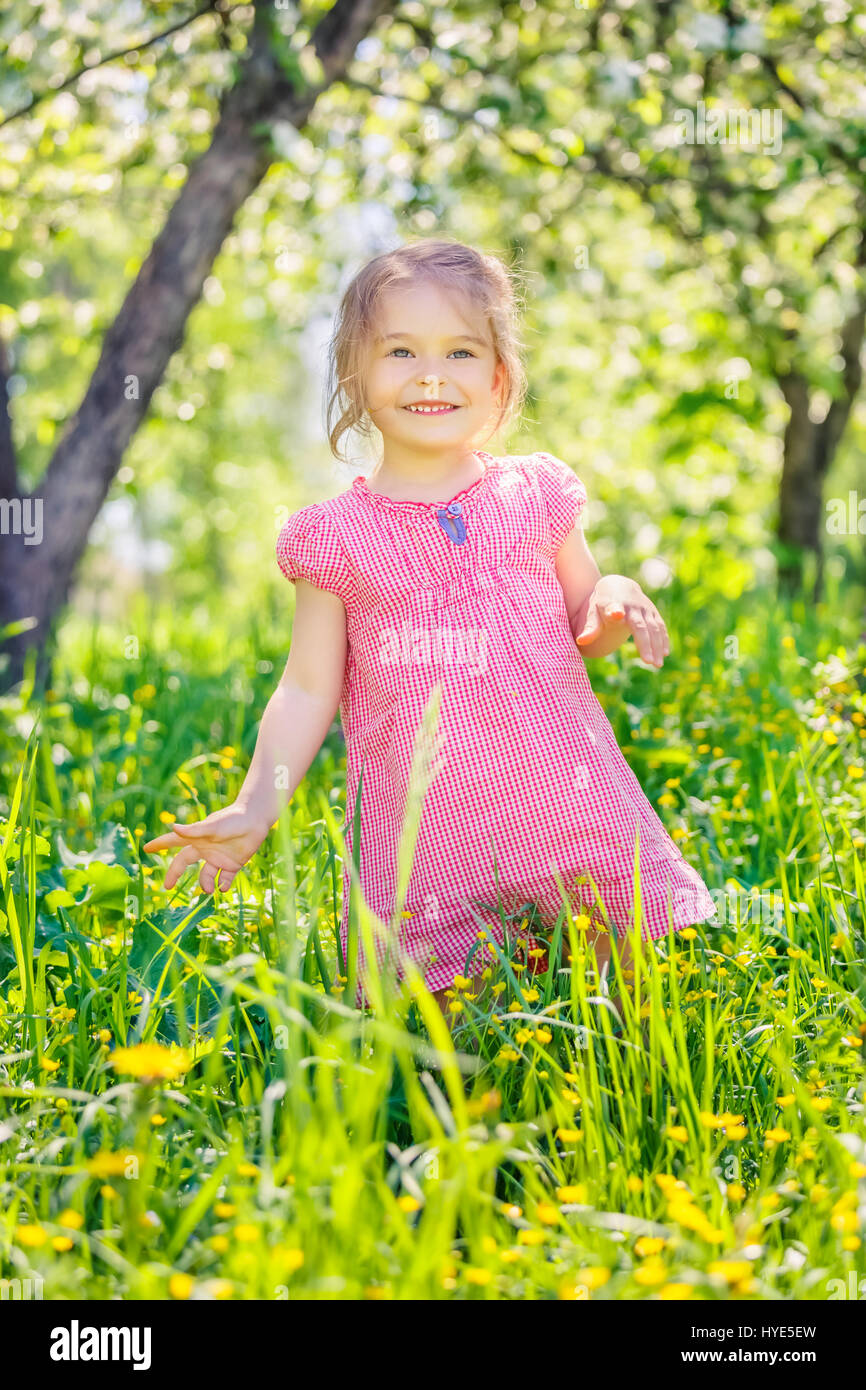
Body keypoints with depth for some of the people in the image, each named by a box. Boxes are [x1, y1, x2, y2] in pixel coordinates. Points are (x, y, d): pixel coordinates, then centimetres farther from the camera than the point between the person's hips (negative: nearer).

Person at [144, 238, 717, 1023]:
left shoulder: (532, 496, 6)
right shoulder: (339, 536, 1)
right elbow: (308, 692, 3)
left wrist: (617, 603, -7)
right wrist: (254, 810, -5)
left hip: (566, 800, 2)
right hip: (426, 824, -1)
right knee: (445, 1023, -2)